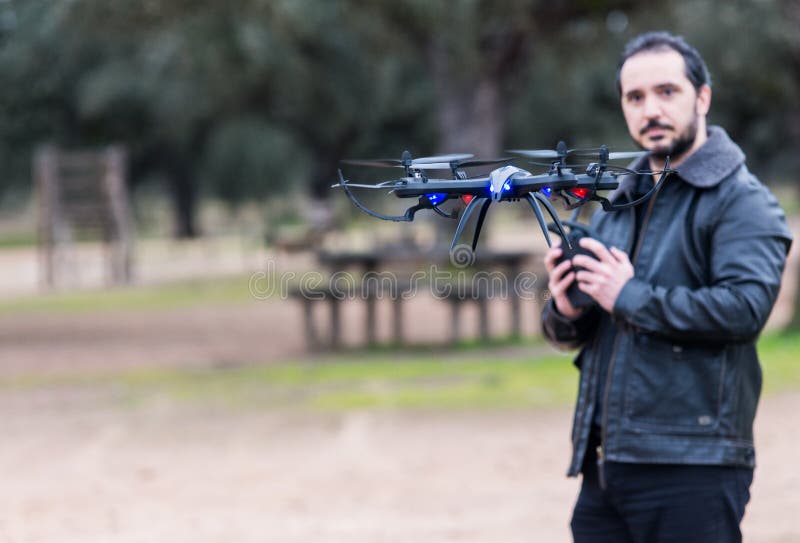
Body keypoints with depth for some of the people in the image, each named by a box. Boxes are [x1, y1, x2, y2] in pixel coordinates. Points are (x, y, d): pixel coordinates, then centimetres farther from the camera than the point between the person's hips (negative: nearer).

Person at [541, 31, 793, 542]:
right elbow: (566, 331, 22)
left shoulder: (741, 201, -5)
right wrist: (566, 313, -2)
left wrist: (630, 298, -15)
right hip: (604, 466, 7)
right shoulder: (614, 206, 19)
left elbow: (745, 306, -21)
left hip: (690, 470, -7)